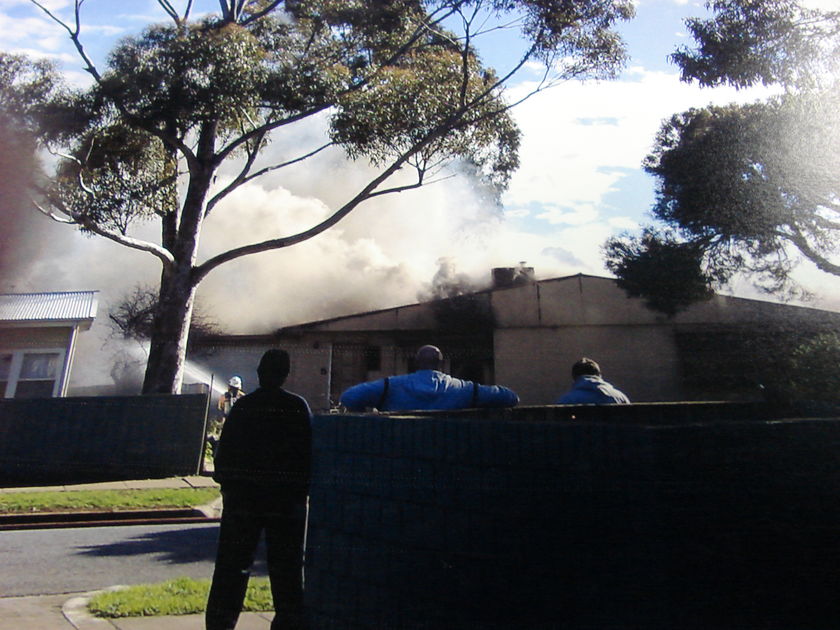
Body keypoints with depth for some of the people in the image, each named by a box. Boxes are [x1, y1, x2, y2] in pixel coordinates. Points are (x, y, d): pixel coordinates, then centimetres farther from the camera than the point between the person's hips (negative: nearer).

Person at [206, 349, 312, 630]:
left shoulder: (242, 406, -4)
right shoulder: (298, 407, -6)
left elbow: (225, 450, 0)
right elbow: (308, 452, -3)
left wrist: (226, 484, 11)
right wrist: (303, 489, 7)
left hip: (243, 495, 1)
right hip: (287, 498, -1)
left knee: (233, 564, 13)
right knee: (286, 566, 9)